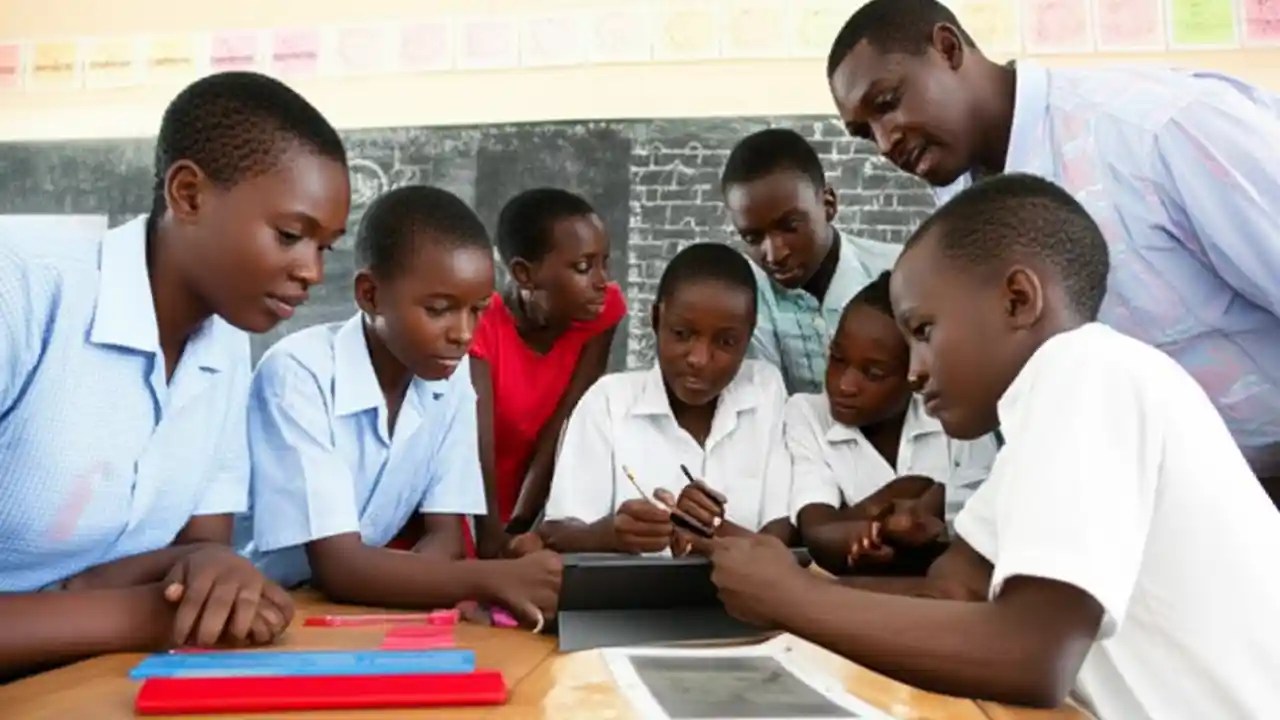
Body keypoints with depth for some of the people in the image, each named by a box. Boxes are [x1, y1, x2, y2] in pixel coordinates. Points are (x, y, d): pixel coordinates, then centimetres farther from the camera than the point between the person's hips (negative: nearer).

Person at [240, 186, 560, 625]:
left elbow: (445, 536, -4)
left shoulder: (450, 372, -5)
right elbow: (337, 567, -24)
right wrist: (496, 580, -33)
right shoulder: (296, 375, -22)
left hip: (358, 613, 4)